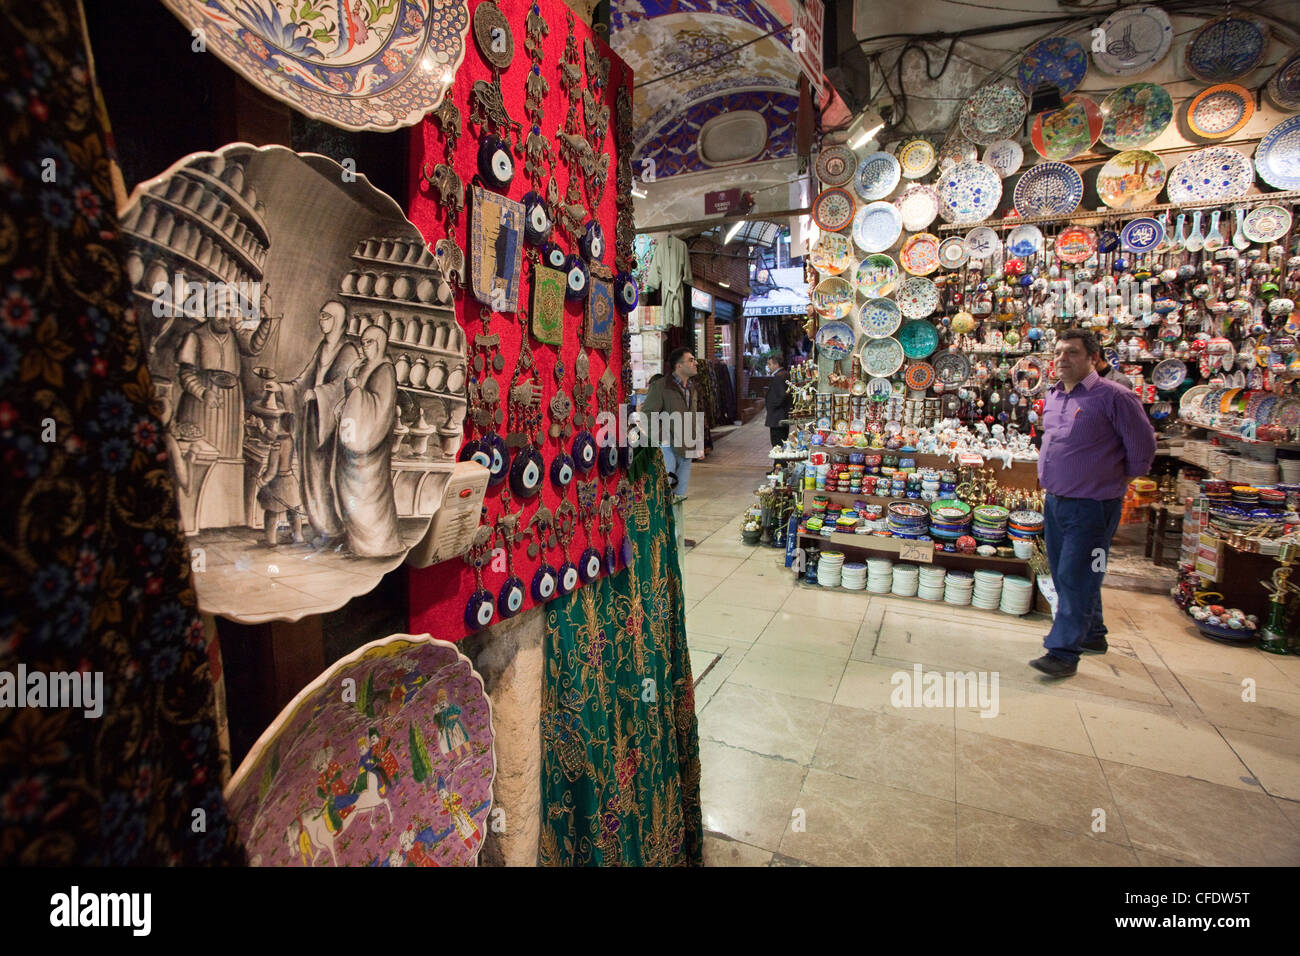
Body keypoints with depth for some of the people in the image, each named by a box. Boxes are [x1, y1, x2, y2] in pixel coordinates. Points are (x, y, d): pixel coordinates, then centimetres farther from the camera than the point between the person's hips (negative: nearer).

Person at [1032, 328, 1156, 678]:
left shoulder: (1114, 396, -13)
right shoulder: (1053, 397, 9)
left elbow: (1143, 447, -8)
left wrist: (1117, 478, 3)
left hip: (1091, 506, -8)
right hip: (1055, 502, 8)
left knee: (1076, 579, -5)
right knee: (1063, 576, 17)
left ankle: (1063, 652, 2)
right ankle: (1092, 635, 35)